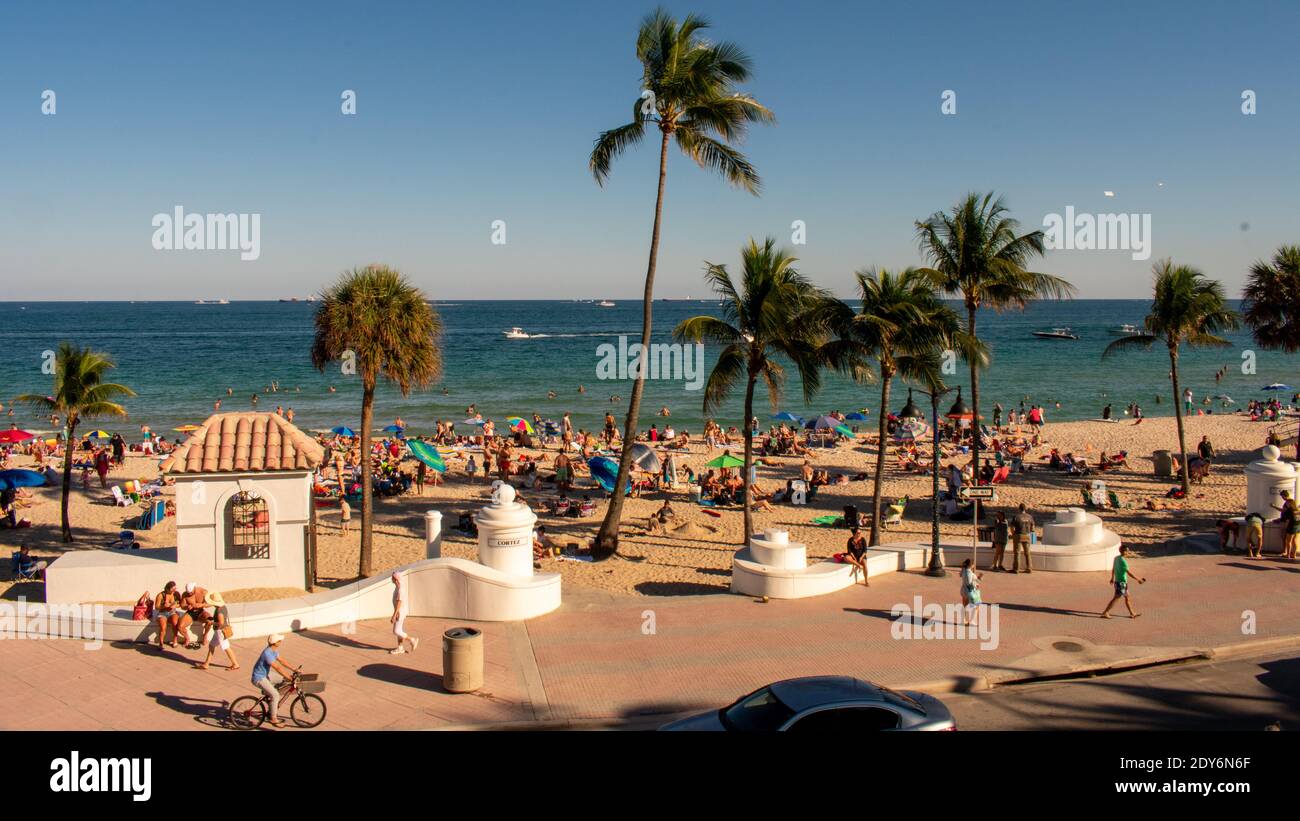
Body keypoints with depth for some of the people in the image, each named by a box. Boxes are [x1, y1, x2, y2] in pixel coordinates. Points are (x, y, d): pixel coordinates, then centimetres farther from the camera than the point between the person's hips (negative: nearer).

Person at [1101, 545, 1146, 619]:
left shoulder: (1116, 558, 4)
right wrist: (1139, 579, -12)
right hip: (1121, 582, -9)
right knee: (1116, 598, -2)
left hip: (1117, 581, 9)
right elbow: (1129, 573, -21)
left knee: (1127, 597, 17)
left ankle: (1132, 613, 26)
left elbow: (1113, 569, 18)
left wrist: (1112, 578, 31)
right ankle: (1105, 613, 2)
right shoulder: (1123, 561, -22)